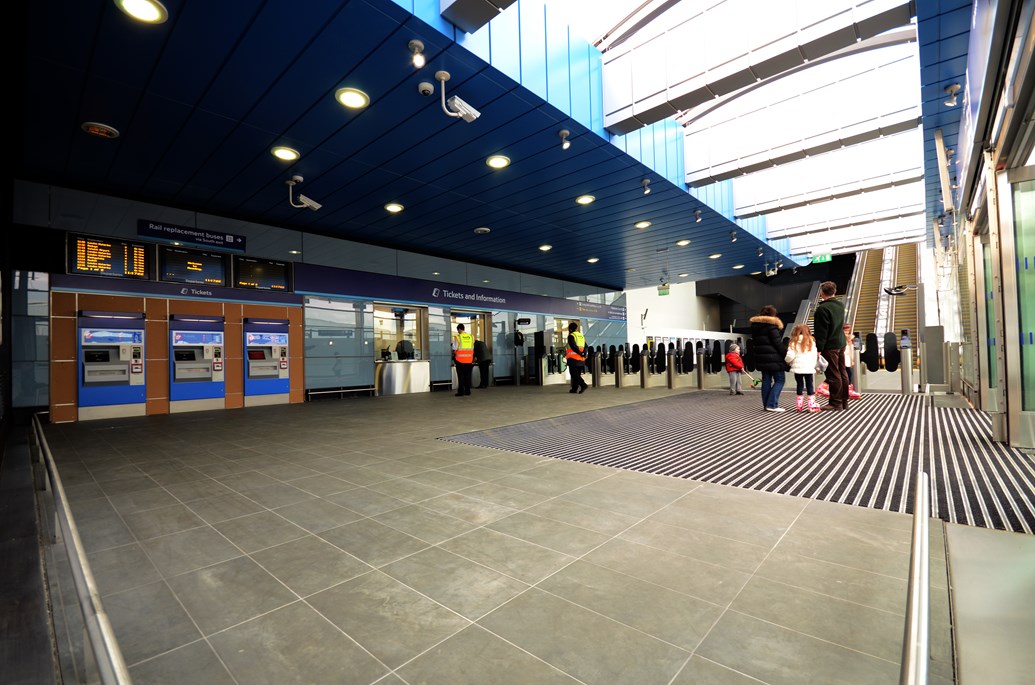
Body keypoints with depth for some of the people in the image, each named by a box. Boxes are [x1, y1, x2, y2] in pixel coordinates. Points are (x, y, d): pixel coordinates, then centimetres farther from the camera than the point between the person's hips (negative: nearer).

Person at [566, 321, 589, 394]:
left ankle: (583, 385, -20)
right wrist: (583, 353, -5)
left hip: (573, 358, -7)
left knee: (574, 374, -4)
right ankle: (574, 389, 15)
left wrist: (580, 353, -14)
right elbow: (585, 347, 7)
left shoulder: (571, 336, -6)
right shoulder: (582, 336, 16)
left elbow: (573, 346, -18)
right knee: (577, 374, 12)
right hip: (581, 359, 7)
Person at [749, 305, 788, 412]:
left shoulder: (754, 325, 13)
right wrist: (786, 354, -6)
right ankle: (772, 404, -7)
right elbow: (778, 343, -13)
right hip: (773, 358, -7)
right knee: (780, 380, 0)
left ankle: (766, 404, 12)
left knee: (766, 380, 11)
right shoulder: (771, 325, -10)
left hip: (761, 358, 7)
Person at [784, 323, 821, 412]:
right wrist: (813, 365, 17)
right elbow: (815, 356, 5)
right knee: (809, 385, 6)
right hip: (809, 368, 0)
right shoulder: (811, 342, 2)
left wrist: (786, 360, 11)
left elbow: (790, 356, -10)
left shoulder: (793, 342, -2)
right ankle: (811, 404, 1)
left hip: (797, 368, 0)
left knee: (799, 384, 9)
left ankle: (799, 404, 13)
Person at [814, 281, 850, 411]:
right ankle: (844, 402, 20)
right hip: (841, 343, 8)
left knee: (833, 375, -3)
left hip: (830, 345, -8)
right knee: (842, 373, 12)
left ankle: (835, 403, 2)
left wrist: (819, 348, -15)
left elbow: (821, 331, -18)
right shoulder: (841, 305, 9)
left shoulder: (822, 308, -16)